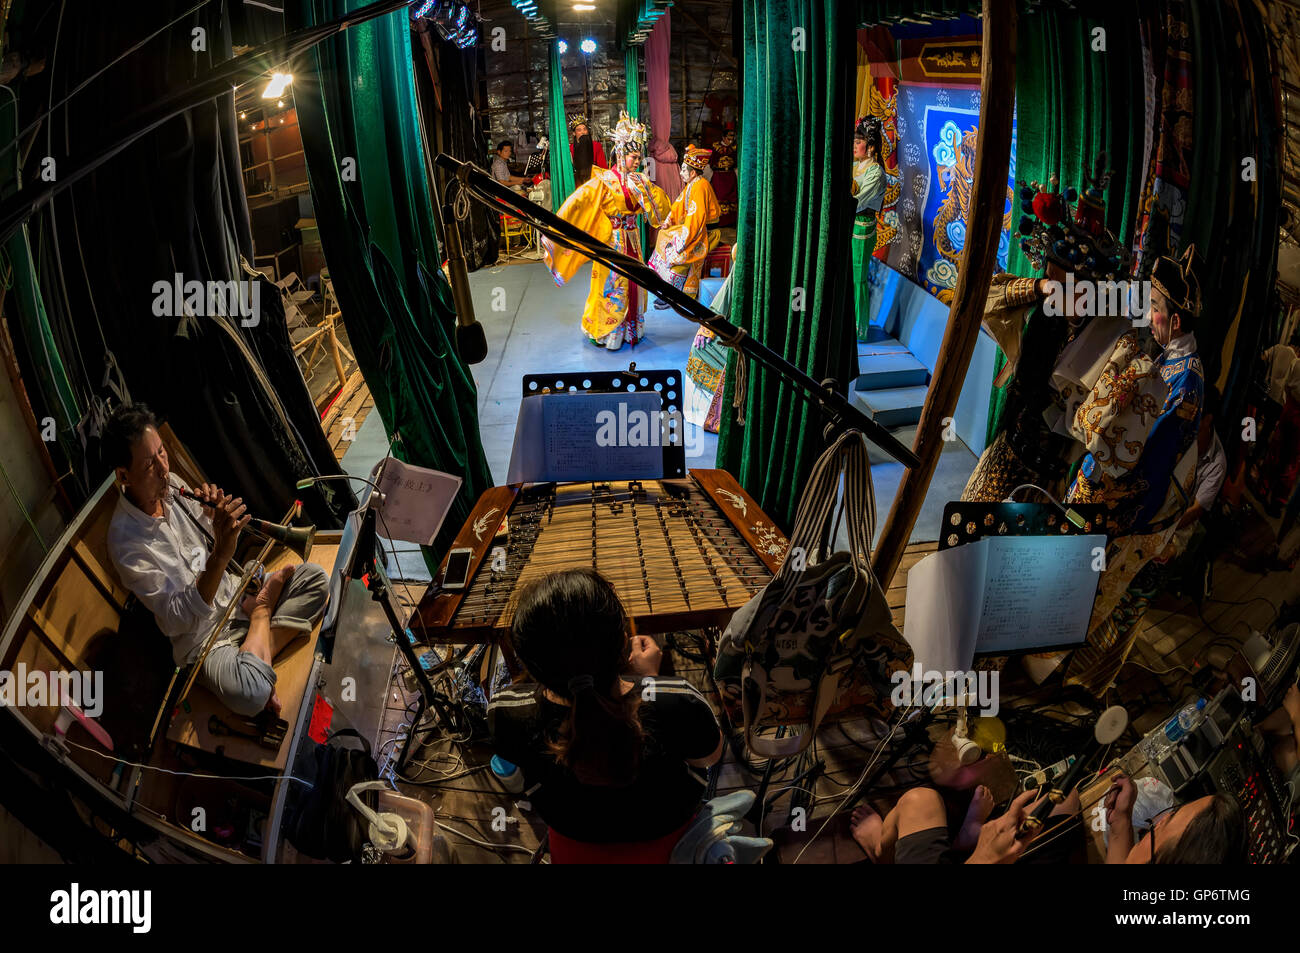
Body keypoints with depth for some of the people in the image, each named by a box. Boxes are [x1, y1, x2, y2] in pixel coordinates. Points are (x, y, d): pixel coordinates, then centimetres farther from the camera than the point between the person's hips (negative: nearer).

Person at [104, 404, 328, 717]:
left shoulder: (171, 484, -4)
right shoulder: (126, 541, -24)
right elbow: (180, 617, -27)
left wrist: (217, 518, -14)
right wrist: (220, 556, -38)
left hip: (234, 591, 7)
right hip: (201, 636, -7)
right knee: (249, 696, -33)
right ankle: (262, 610, -5)